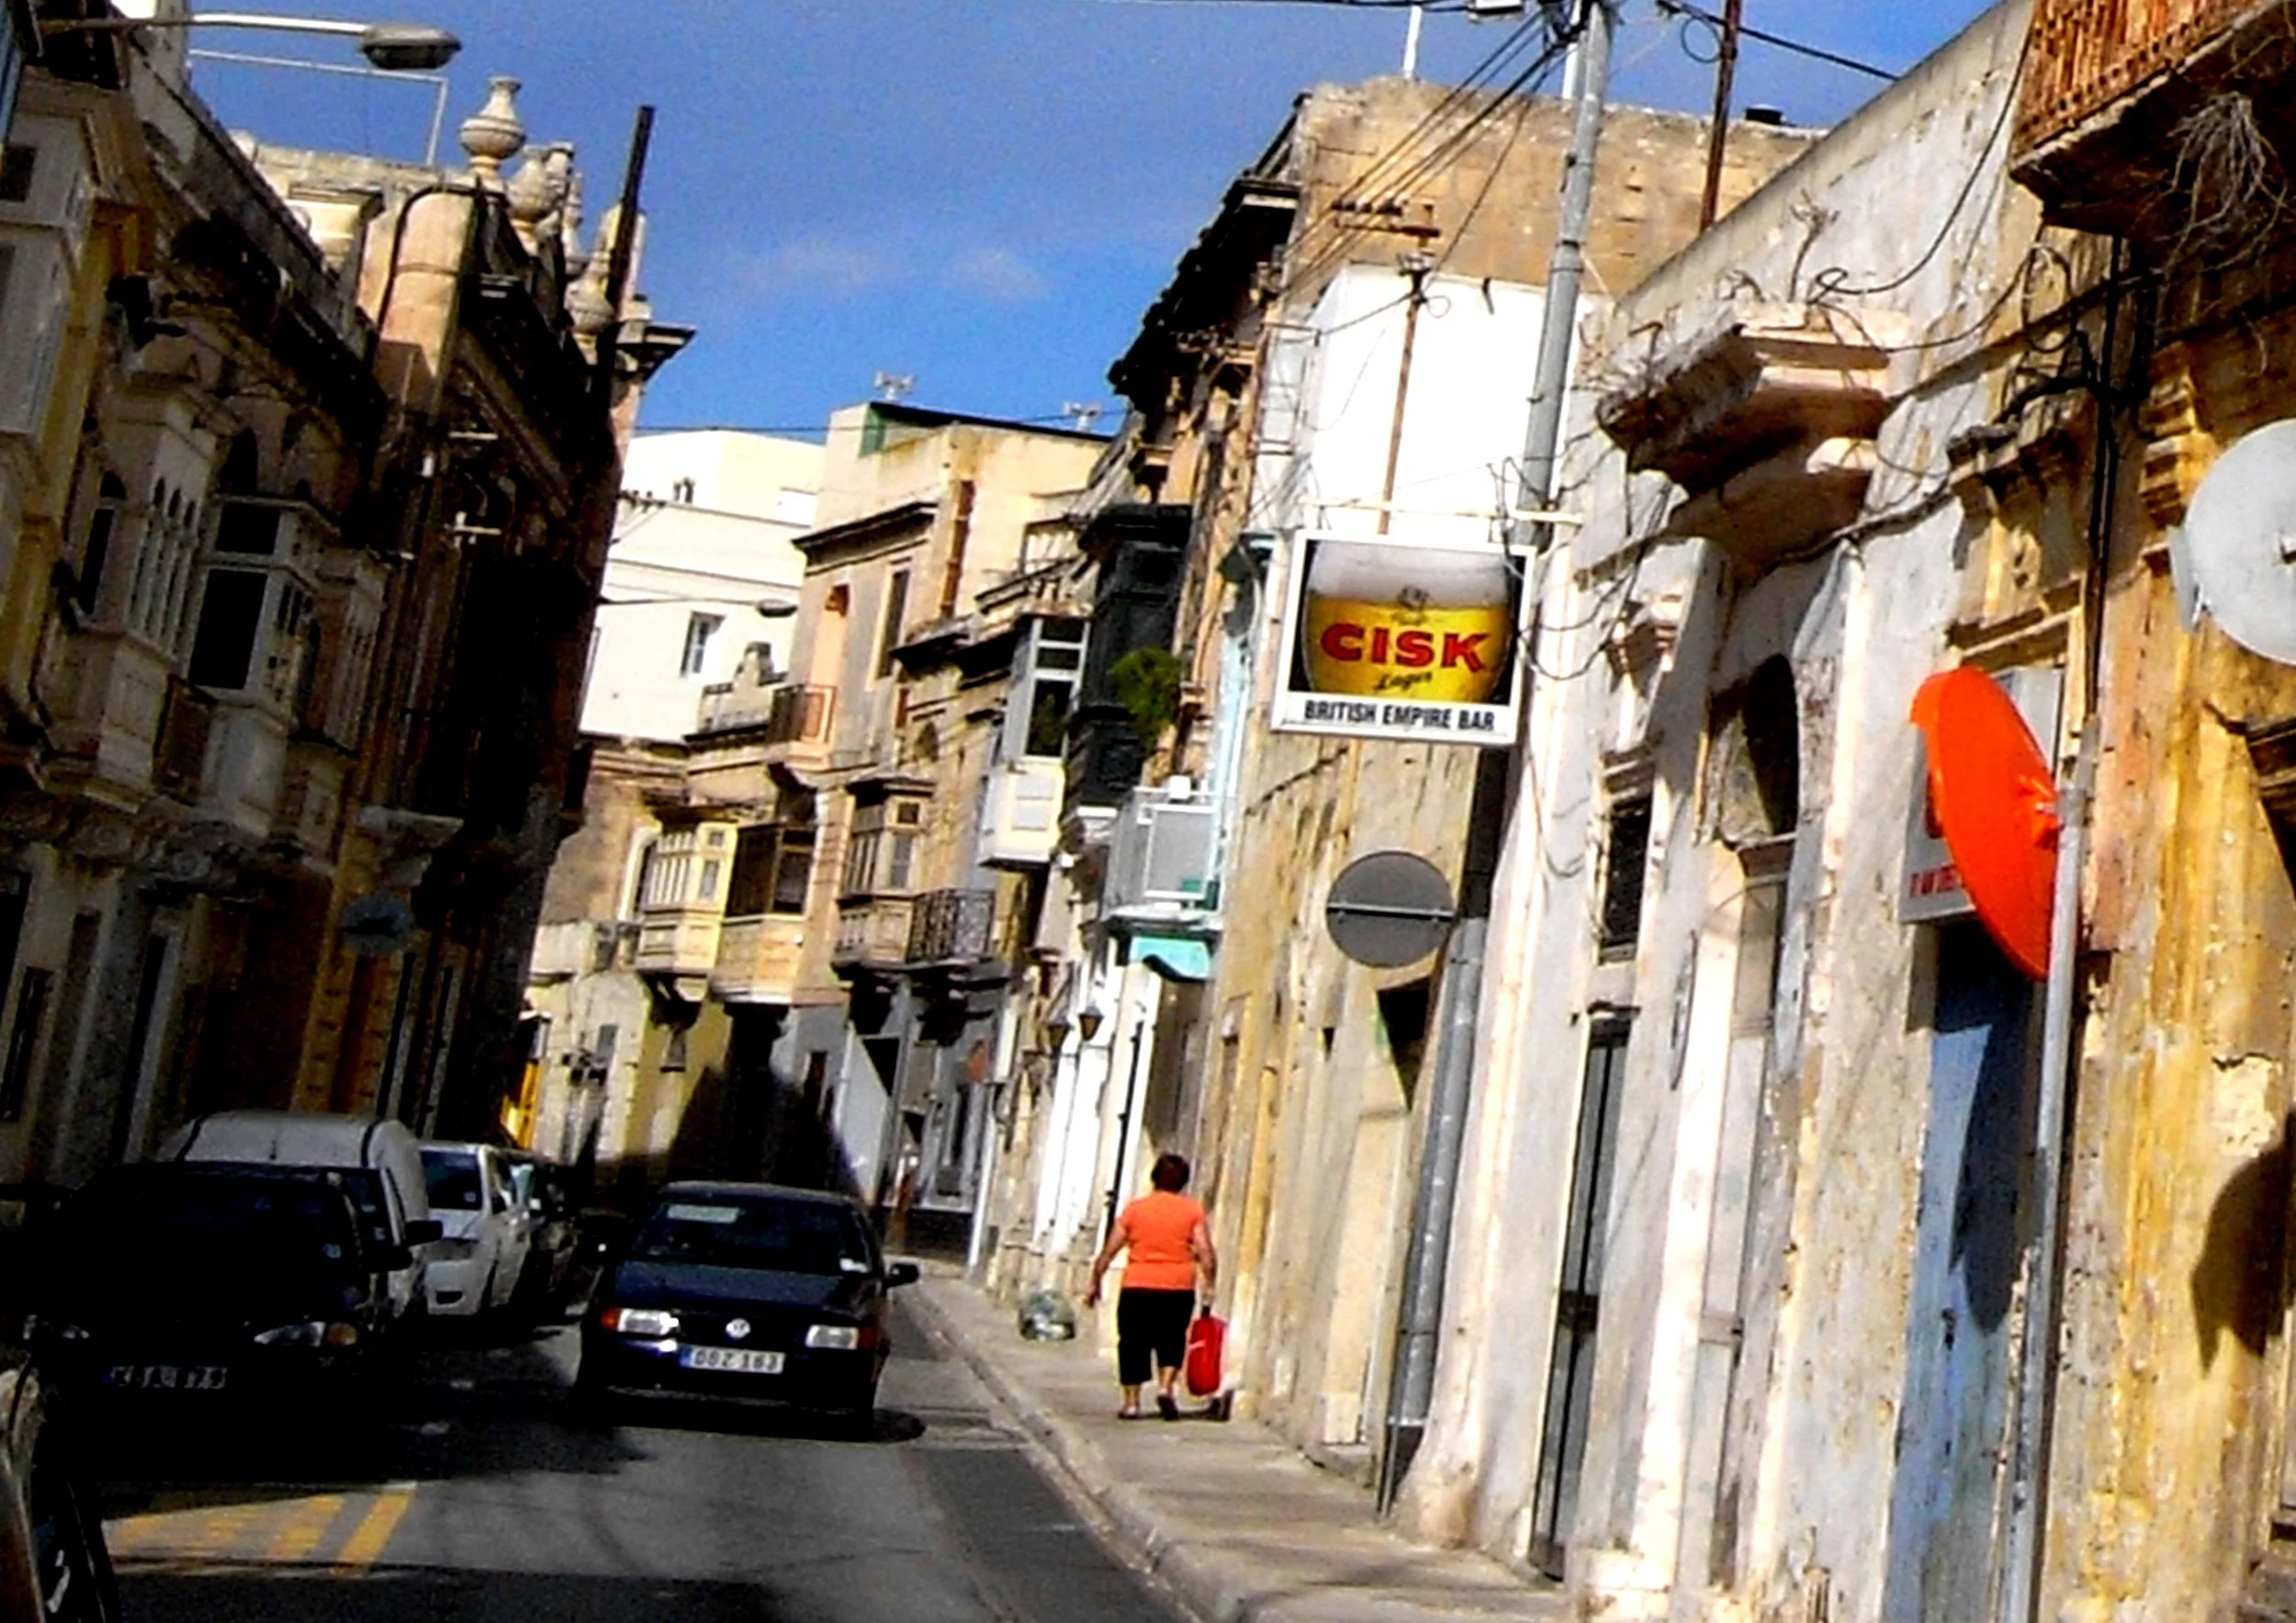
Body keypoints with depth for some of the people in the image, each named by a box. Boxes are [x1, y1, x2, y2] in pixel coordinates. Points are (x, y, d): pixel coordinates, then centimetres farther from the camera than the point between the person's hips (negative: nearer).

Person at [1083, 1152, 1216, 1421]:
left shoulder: (1134, 1209, 4)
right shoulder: (1193, 1212, 3)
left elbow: (1109, 1251, 4)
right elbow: (1206, 1254, -5)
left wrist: (1094, 1283, 11)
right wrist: (1209, 1285, 3)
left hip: (1137, 1289, 0)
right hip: (1178, 1289, 0)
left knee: (1133, 1343, 10)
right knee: (1172, 1341, 16)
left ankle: (1131, 1402, 7)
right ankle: (1166, 1386, -5)